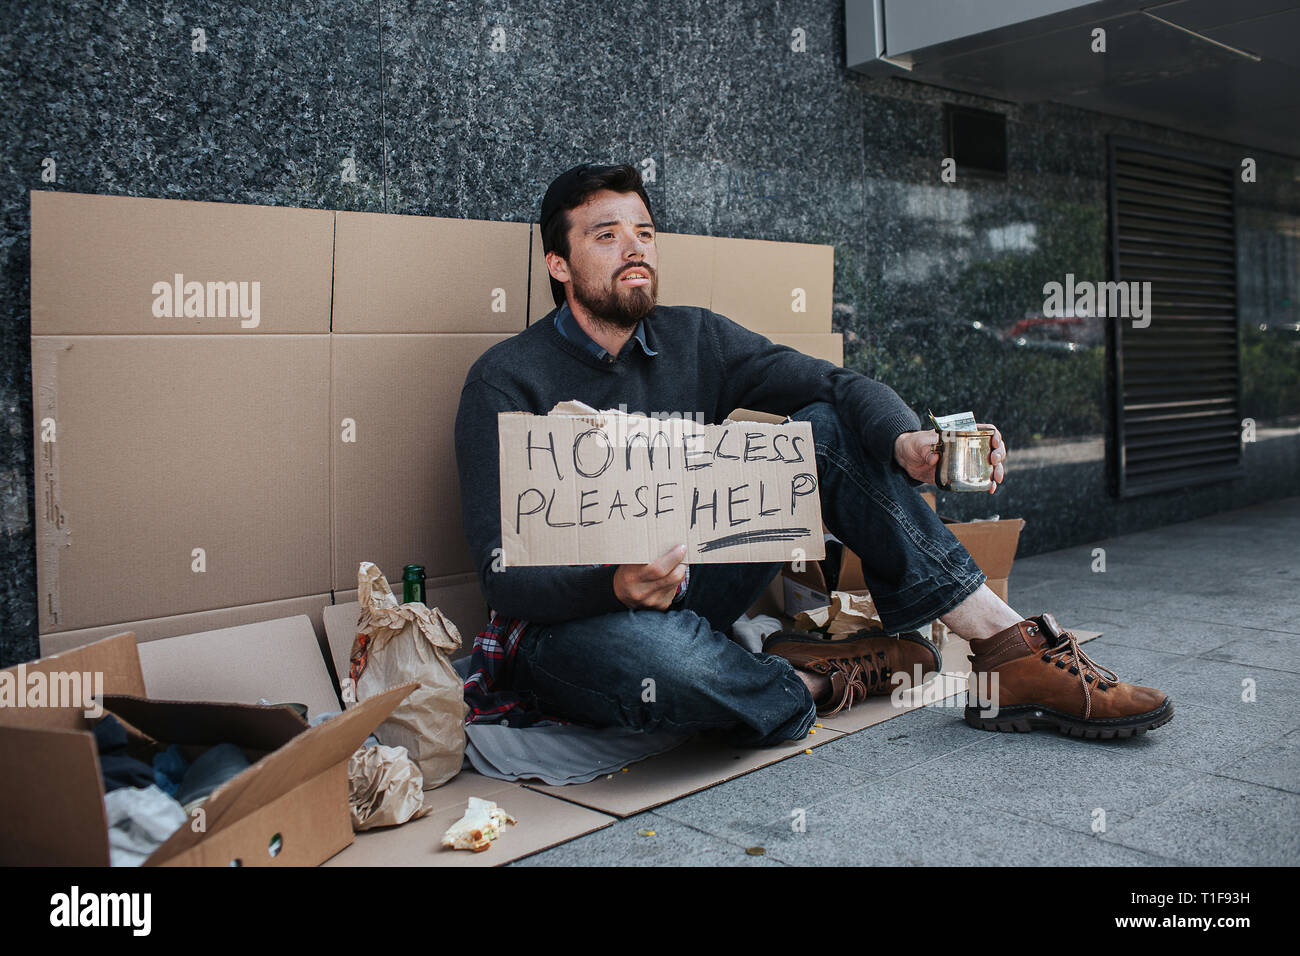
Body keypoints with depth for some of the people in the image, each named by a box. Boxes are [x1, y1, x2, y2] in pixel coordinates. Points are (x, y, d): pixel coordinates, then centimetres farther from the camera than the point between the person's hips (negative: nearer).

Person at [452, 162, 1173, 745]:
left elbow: (839, 384, -6)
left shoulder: (695, 340, 4)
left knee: (828, 427, -10)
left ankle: (1011, 650, -16)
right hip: (568, 619, -5)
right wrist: (614, 585, -39)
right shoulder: (507, 380, -10)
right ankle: (815, 682, -11)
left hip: (693, 587, 5)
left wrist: (905, 439, -30)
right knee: (649, 649, -43)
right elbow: (504, 576, -18)